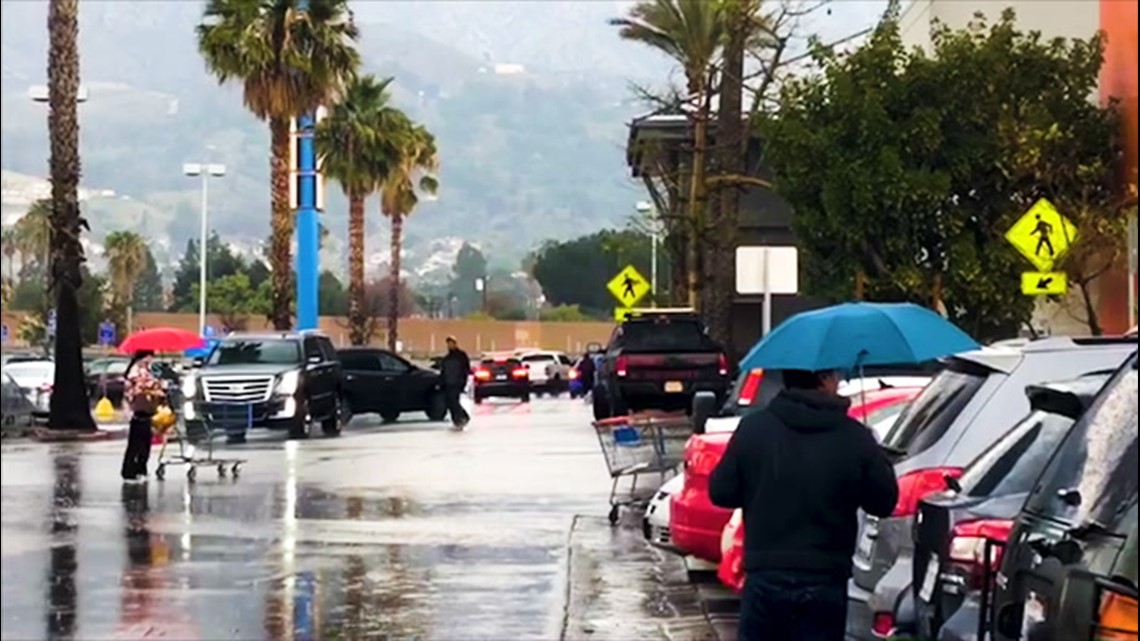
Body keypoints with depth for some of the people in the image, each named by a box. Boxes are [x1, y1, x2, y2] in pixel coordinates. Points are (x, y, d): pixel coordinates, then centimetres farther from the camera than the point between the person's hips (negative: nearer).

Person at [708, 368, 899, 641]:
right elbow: (884, 501, 2)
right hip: (824, 581, -1)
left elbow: (721, 492, 1)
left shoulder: (753, 429, -5)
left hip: (765, 577, 1)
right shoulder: (854, 437, -7)